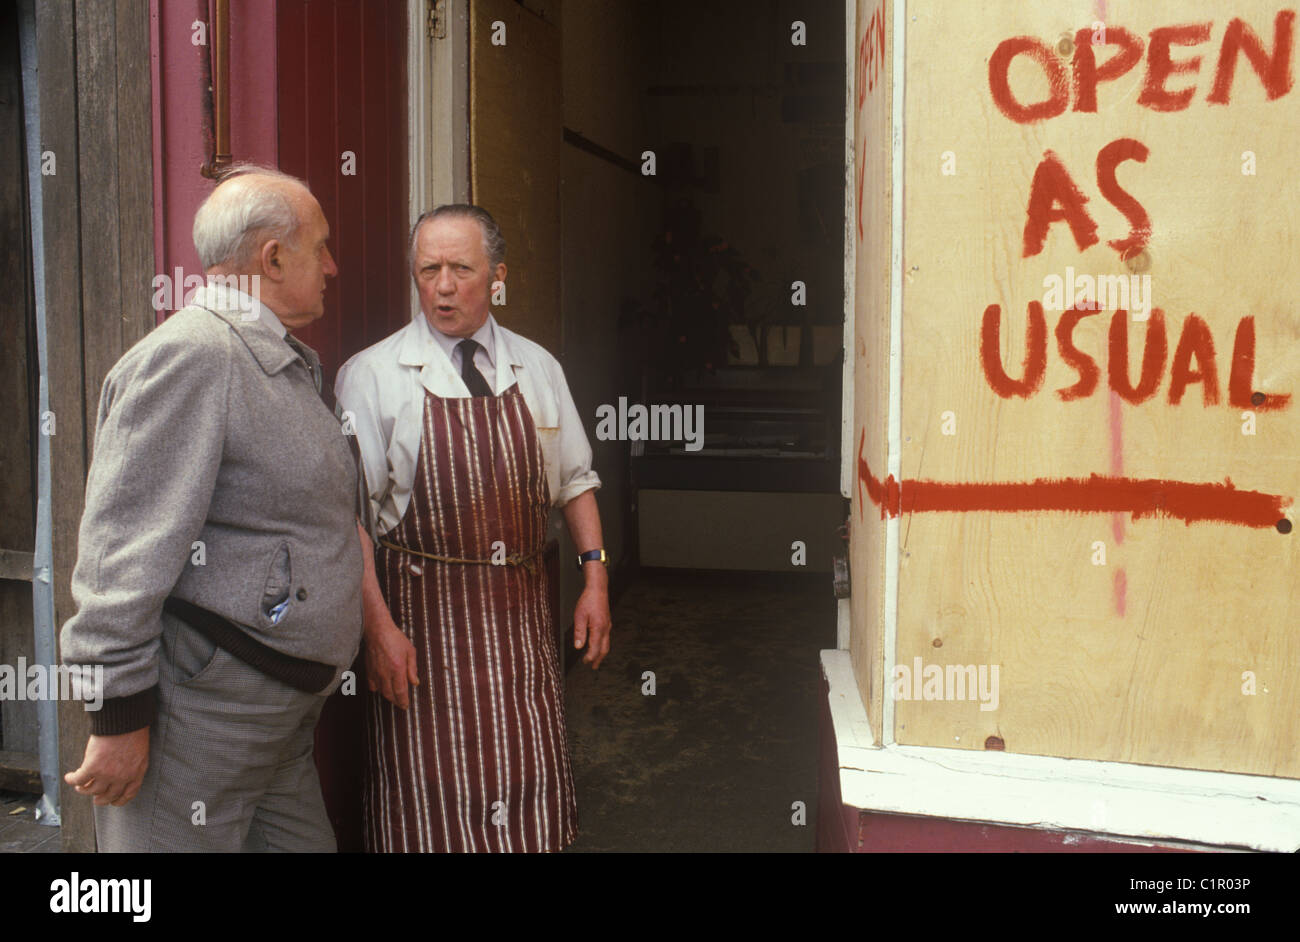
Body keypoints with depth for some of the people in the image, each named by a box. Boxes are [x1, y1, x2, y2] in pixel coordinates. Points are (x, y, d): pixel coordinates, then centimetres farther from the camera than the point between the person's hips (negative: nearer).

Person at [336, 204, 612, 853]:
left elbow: (575, 481, 13)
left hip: (521, 614, 3)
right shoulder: (372, 375, -5)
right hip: (422, 611, -3)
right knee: (433, 794, 2)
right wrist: (378, 627, -14)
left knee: (531, 784, 7)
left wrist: (595, 577, 4)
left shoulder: (537, 369, 7)